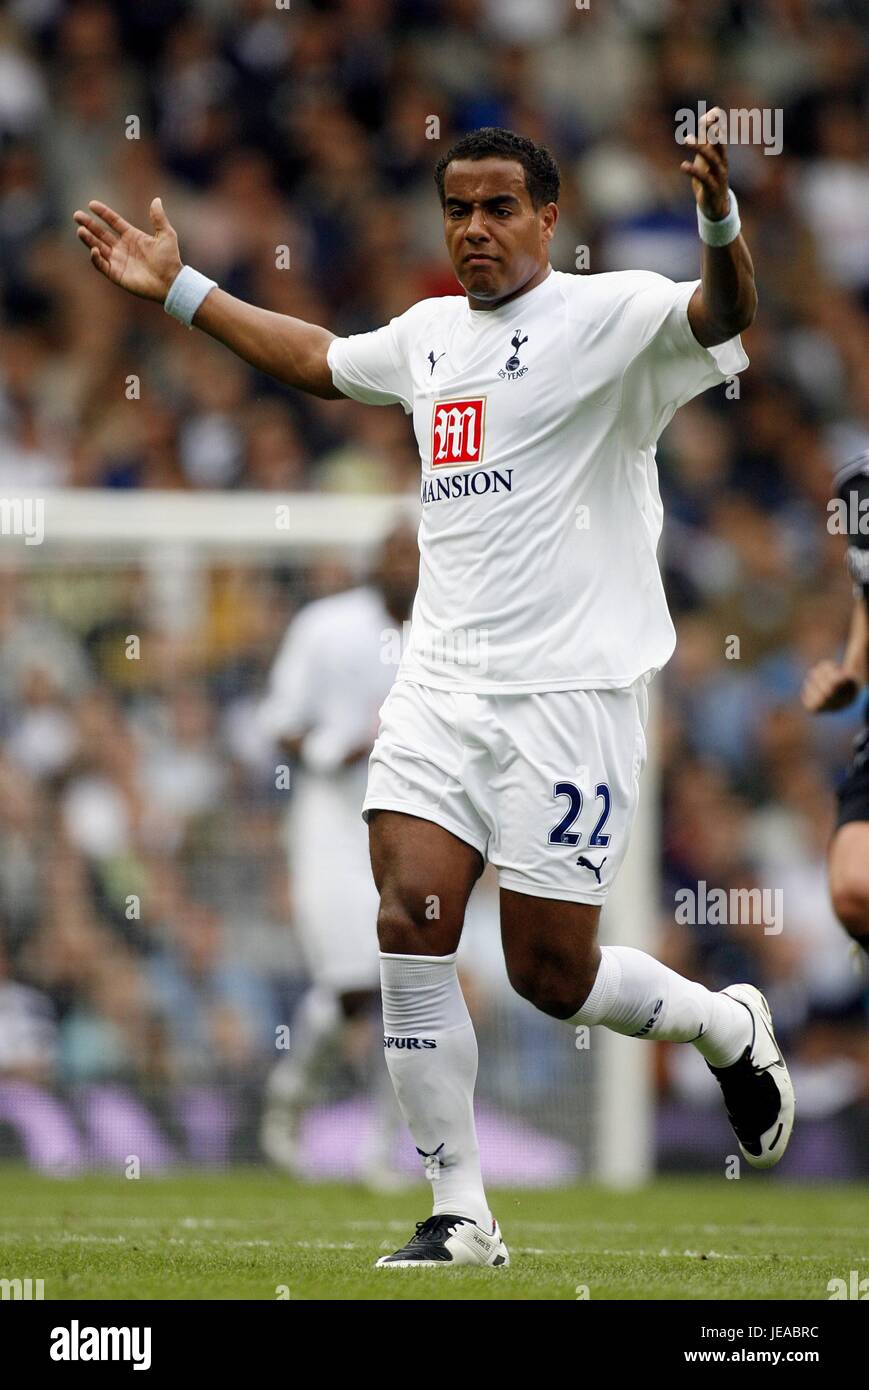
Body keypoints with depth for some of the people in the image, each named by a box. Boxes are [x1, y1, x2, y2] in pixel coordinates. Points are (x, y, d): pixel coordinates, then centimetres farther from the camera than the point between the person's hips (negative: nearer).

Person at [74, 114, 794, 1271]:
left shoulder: (608, 316, -5)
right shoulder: (428, 335, 16)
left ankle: (730, 1027, 27)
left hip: (571, 688, -6)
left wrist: (719, 222, -44)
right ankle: (461, 1215, -1)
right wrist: (179, 289, 36)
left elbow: (724, 312, -24)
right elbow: (315, 360, 35)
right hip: (442, 685, 6)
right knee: (411, 927, -8)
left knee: (552, 976, -4)